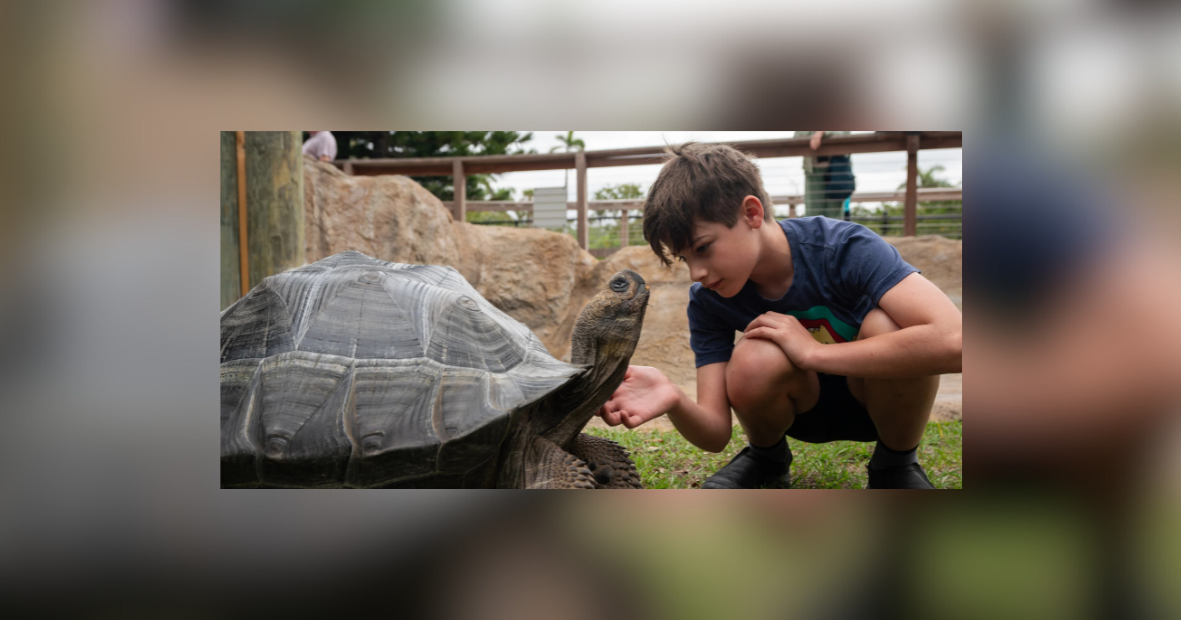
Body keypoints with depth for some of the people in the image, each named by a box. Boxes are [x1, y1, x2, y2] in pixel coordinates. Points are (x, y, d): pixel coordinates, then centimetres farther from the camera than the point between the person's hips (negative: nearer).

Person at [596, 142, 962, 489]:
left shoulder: (845, 247, -26)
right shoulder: (707, 300, -15)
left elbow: (953, 341, -41)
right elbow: (715, 436, -19)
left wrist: (811, 351, -36)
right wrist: (674, 402, -43)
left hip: (879, 399, -2)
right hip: (804, 409, 2)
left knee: (886, 326, -34)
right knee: (753, 362, -31)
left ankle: (896, 464, -6)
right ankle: (767, 457, 3)